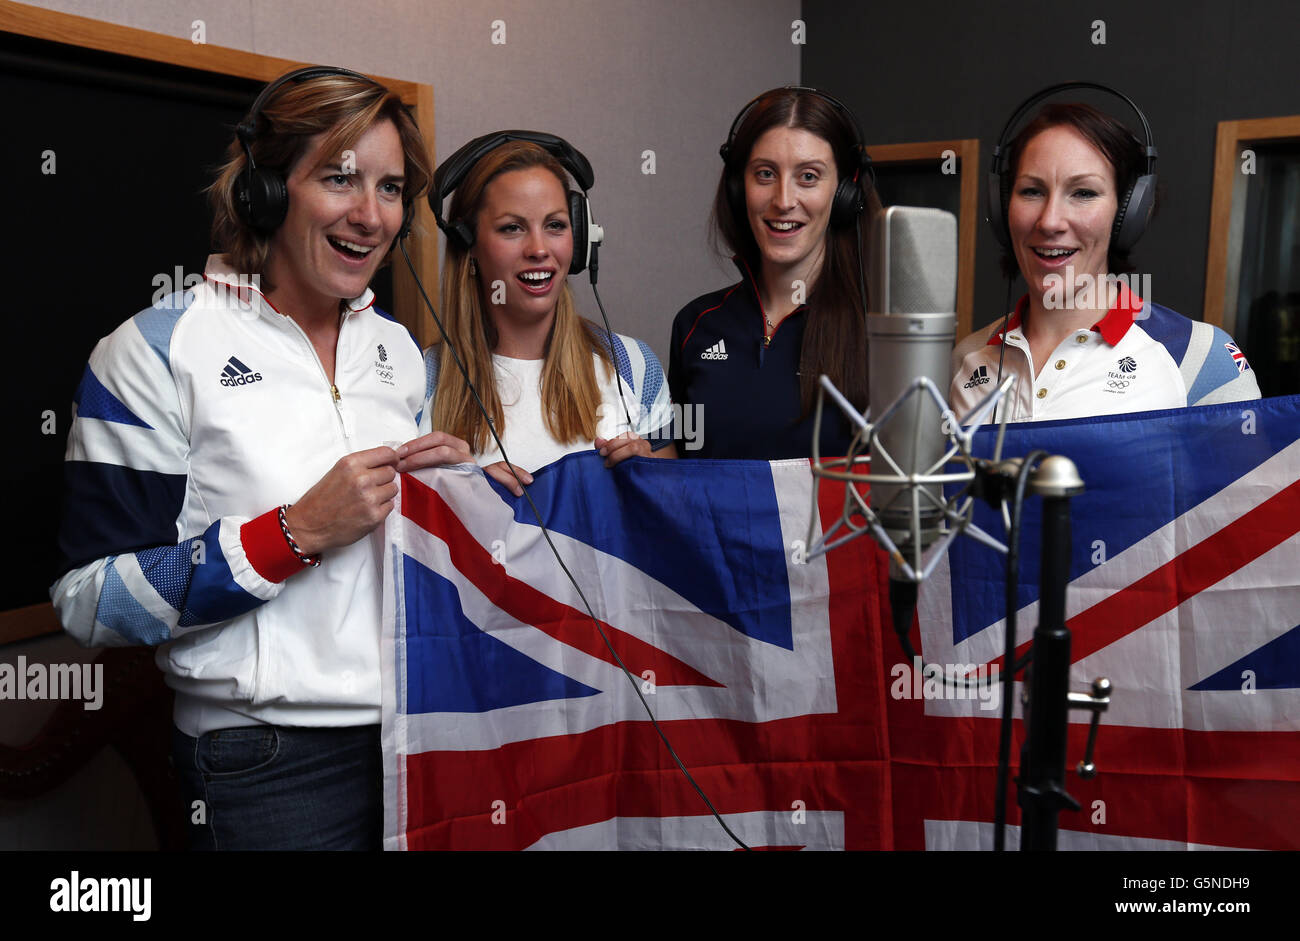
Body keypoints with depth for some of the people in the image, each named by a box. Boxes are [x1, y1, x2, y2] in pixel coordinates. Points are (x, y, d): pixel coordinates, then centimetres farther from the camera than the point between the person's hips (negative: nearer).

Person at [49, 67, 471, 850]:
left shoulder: (398, 350, 8)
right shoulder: (159, 351, -9)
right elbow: (93, 602, -13)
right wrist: (297, 532, -22)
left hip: (418, 733, 5)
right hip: (269, 762, -5)